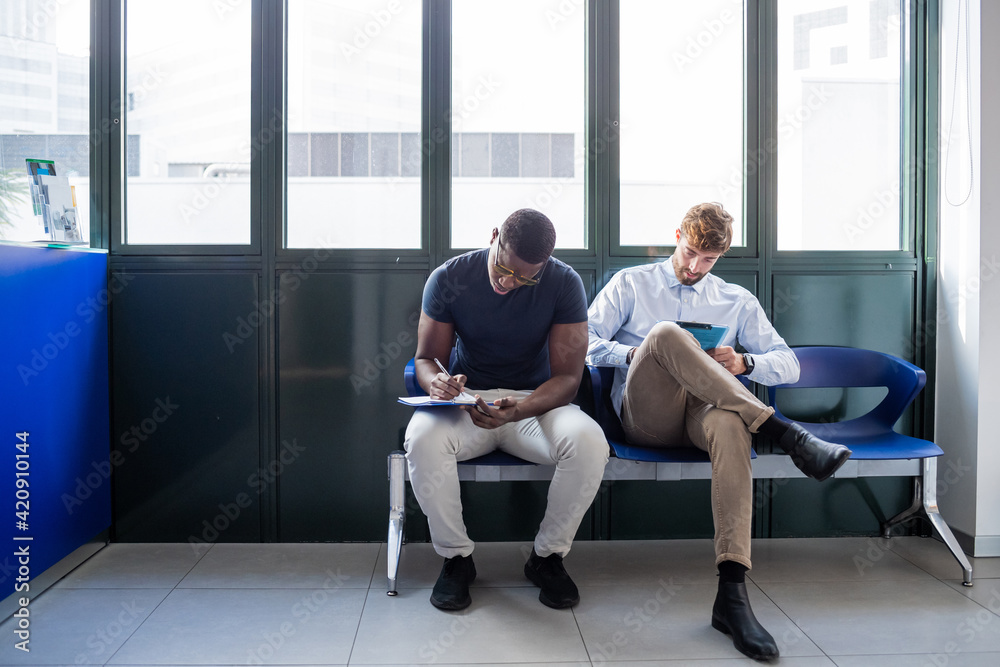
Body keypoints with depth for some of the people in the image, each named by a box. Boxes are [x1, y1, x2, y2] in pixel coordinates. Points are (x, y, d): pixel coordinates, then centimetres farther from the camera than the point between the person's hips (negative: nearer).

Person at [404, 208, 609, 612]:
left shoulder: (565, 284, -10)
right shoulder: (449, 278, -8)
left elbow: (567, 377, -12)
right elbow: (425, 358, -1)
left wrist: (518, 410, -32)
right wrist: (436, 382, -27)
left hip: (536, 401, 0)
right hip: (465, 399, 0)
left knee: (589, 442, -32)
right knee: (422, 439, -33)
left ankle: (547, 556, -5)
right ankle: (456, 557, -8)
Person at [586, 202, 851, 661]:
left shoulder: (737, 301, 24)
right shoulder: (630, 284, 20)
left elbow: (788, 365, 18)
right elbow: (583, 341, 9)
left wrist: (744, 362, -4)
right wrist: (635, 354, -8)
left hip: (703, 413, 1)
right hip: (644, 413, -1)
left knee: (730, 424, -38)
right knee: (666, 333, -32)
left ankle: (732, 593, -43)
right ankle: (783, 432, -36)